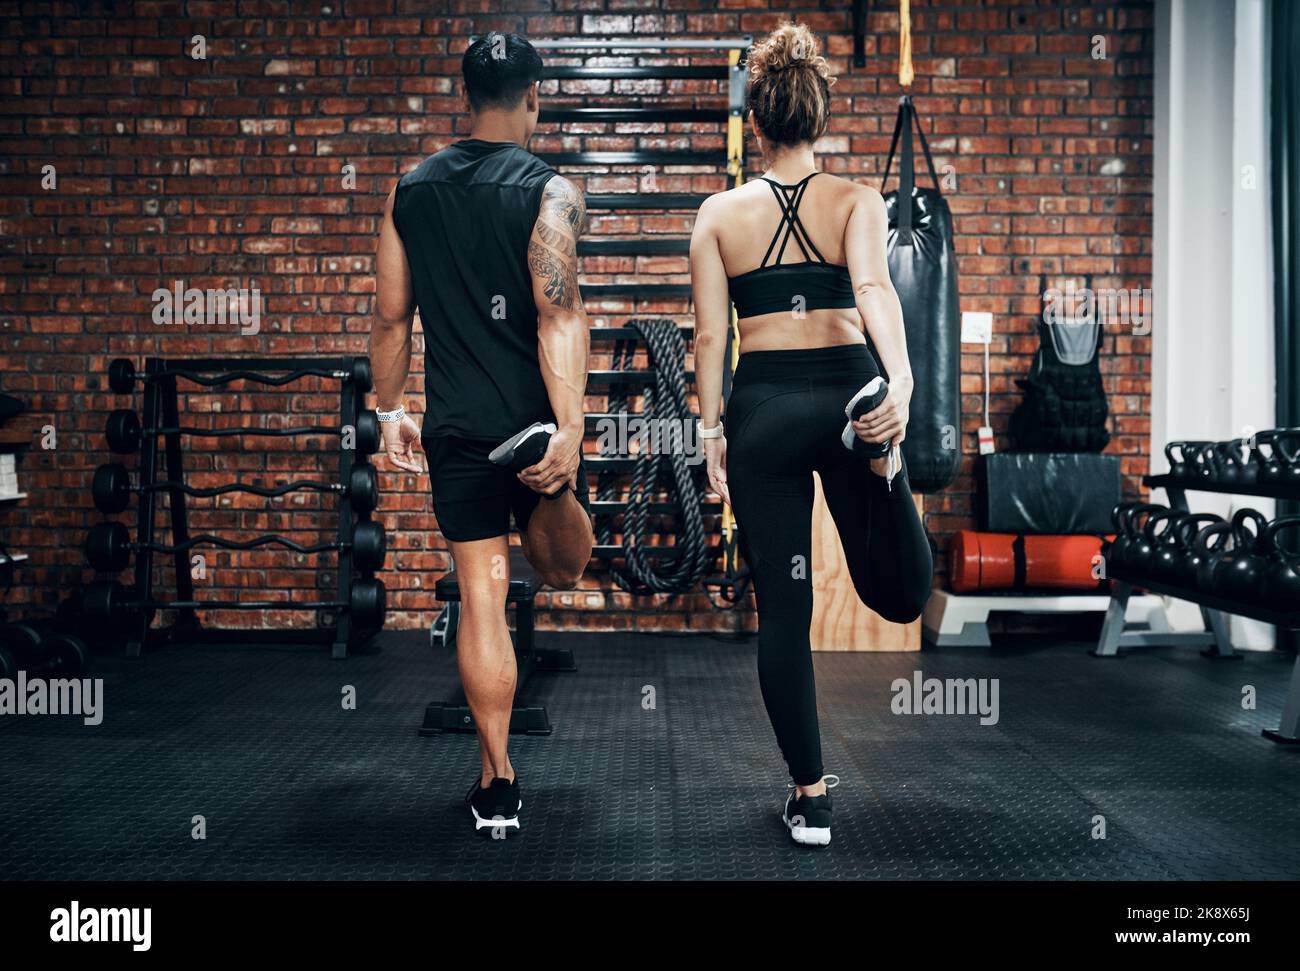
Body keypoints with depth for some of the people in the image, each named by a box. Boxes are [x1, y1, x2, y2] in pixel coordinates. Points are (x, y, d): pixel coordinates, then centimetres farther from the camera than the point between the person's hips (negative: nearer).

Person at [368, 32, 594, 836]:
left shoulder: (411, 191, 6)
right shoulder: (549, 191, -7)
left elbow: (392, 316, 10)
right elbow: (559, 314, -18)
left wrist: (391, 412, 19)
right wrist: (570, 428, -23)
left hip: (456, 425, 3)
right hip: (534, 417, -3)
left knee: (482, 595, 6)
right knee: (564, 568, 18)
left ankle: (499, 785, 9)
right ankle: (551, 487, -17)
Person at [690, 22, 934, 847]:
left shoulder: (720, 214, 5)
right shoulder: (856, 200, 3)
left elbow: (710, 334, 2)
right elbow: (874, 287, -16)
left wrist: (711, 428, 8)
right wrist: (901, 383, -29)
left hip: (763, 407, 1)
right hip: (845, 390, 0)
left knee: (783, 609, 7)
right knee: (901, 595, 9)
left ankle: (811, 796, 11)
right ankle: (879, 459, -21)